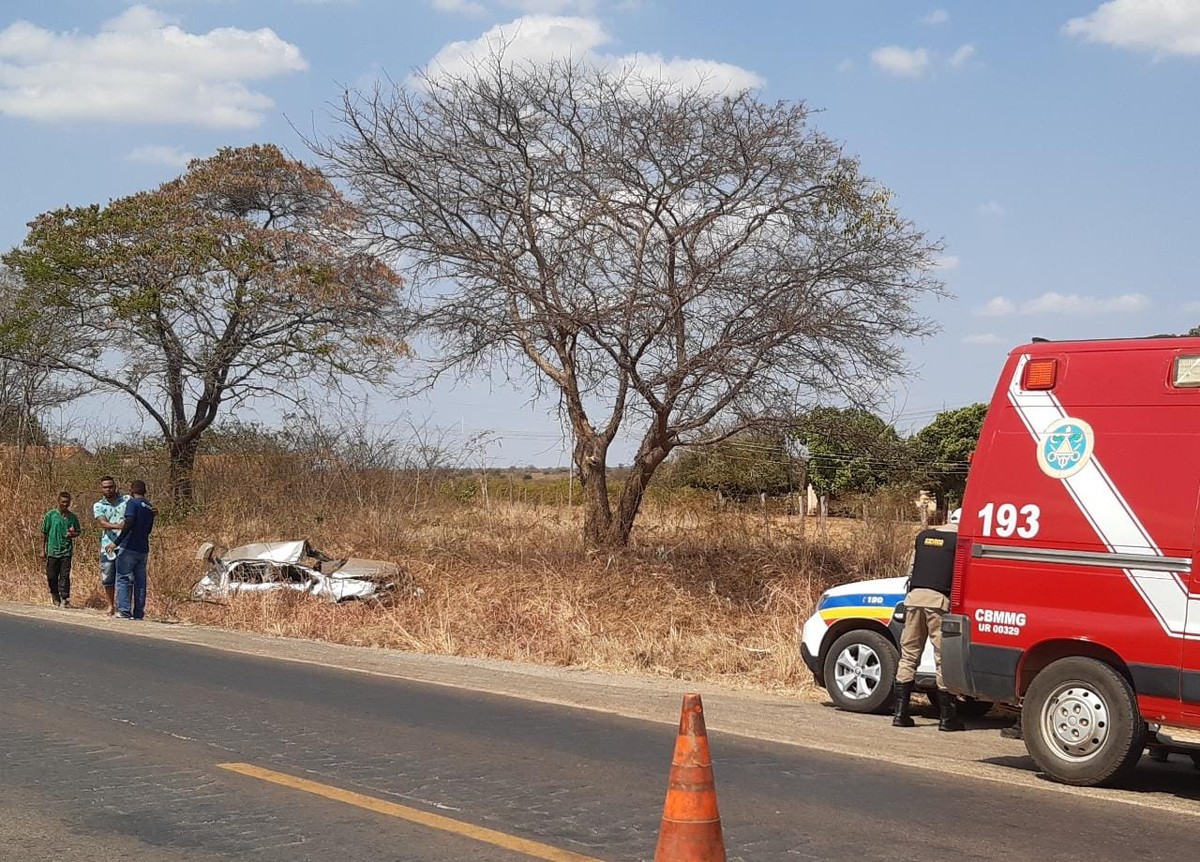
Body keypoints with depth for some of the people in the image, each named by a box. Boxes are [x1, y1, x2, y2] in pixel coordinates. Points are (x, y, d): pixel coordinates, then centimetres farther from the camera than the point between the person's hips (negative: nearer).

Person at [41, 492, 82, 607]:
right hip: (53, 550, 0)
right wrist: (43, 550, 2)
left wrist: (73, 534, -8)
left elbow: (78, 531, 16)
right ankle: (56, 599, 20)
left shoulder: (73, 517, 5)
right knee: (51, 577, 5)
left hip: (67, 551, 0)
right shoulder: (50, 515, 0)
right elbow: (44, 533, 5)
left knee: (65, 576, -5)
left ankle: (64, 599, -2)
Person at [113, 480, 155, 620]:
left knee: (123, 578, -3)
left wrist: (116, 542, -19)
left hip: (129, 547, -7)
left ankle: (124, 610, -9)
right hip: (143, 549, 7)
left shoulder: (132, 503, -8)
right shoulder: (150, 507, 15)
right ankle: (138, 612, 6)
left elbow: (129, 524, -20)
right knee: (140, 581, 7)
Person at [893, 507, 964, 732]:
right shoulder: (961, 540, 3)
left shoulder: (923, 536, 19)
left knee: (908, 656, 9)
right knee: (943, 658, 0)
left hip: (915, 596, 5)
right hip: (939, 599, -5)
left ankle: (901, 713, 8)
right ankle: (946, 717, 2)